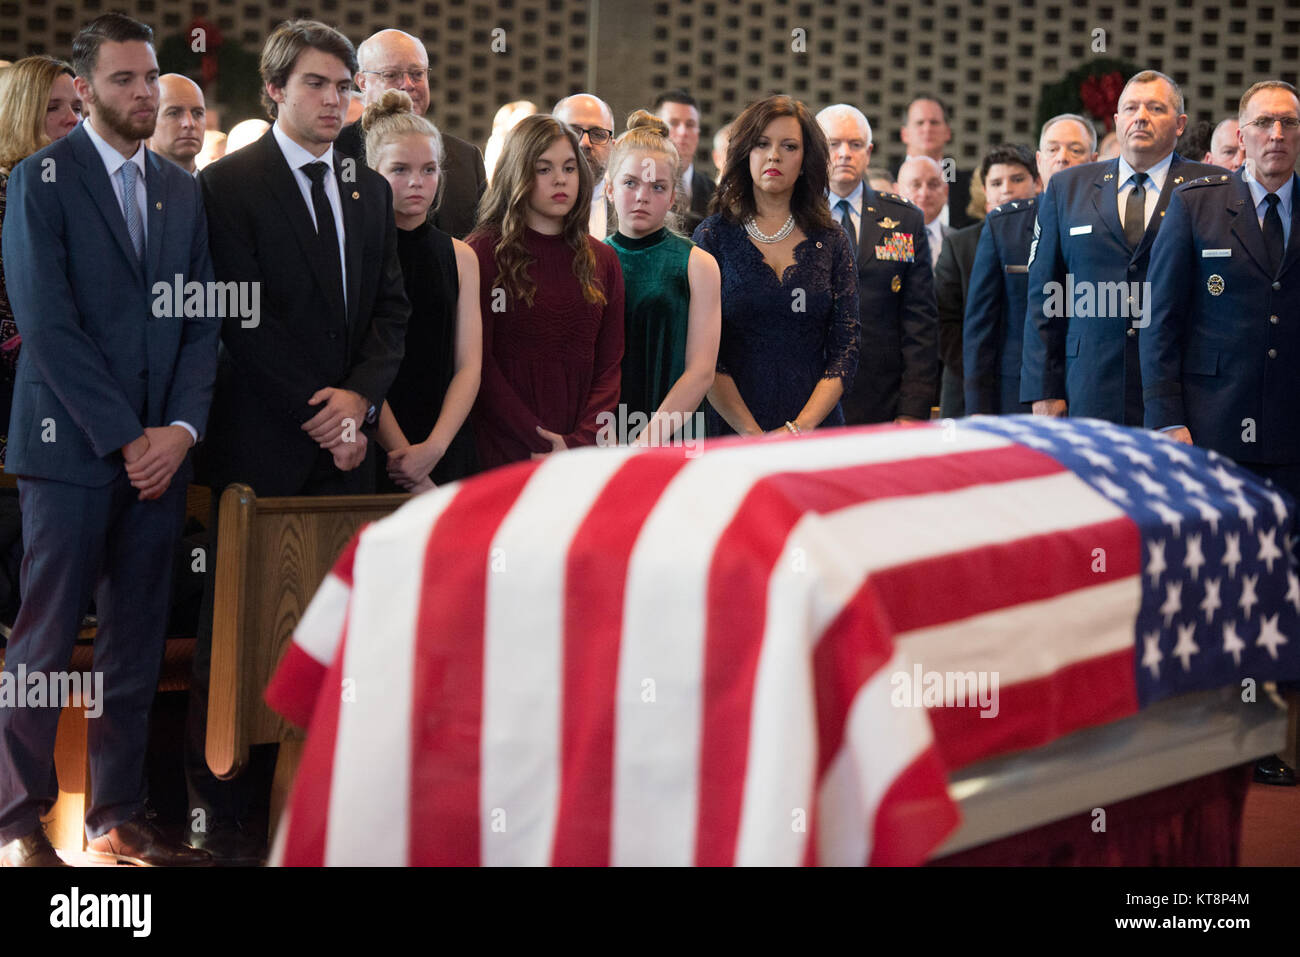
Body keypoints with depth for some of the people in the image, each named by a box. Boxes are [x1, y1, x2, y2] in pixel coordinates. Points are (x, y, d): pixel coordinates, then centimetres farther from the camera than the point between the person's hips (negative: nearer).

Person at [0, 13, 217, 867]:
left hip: (161, 452, 5)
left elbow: (203, 321, 11)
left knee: (138, 646, 7)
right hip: (71, 447, -5)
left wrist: (181, 428, -4)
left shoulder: (184, 191, 15)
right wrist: (125, 437, -12)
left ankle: (119, 817, 16)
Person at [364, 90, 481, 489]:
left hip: (447, 451, 4)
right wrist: (400, 451, -13)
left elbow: (469, 366, 4)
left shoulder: (461, 257, 11)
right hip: (374, 452, -4)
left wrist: (434, 448, -10)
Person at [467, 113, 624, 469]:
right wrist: (543, 445, -13)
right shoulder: (485, 254, -3)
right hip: (506, 453, -4)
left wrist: (583, 440, -7)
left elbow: (610, 366, 9)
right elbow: (480, 366, -7)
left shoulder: (602, 260, 12)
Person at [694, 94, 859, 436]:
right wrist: (752, 434, -14)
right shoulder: (714, 235, 3)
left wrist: (800, 428, -11)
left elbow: (846, 344, 3)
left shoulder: (832, 241, 8)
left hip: (817, 429, 1)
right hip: (730, 432, -1)